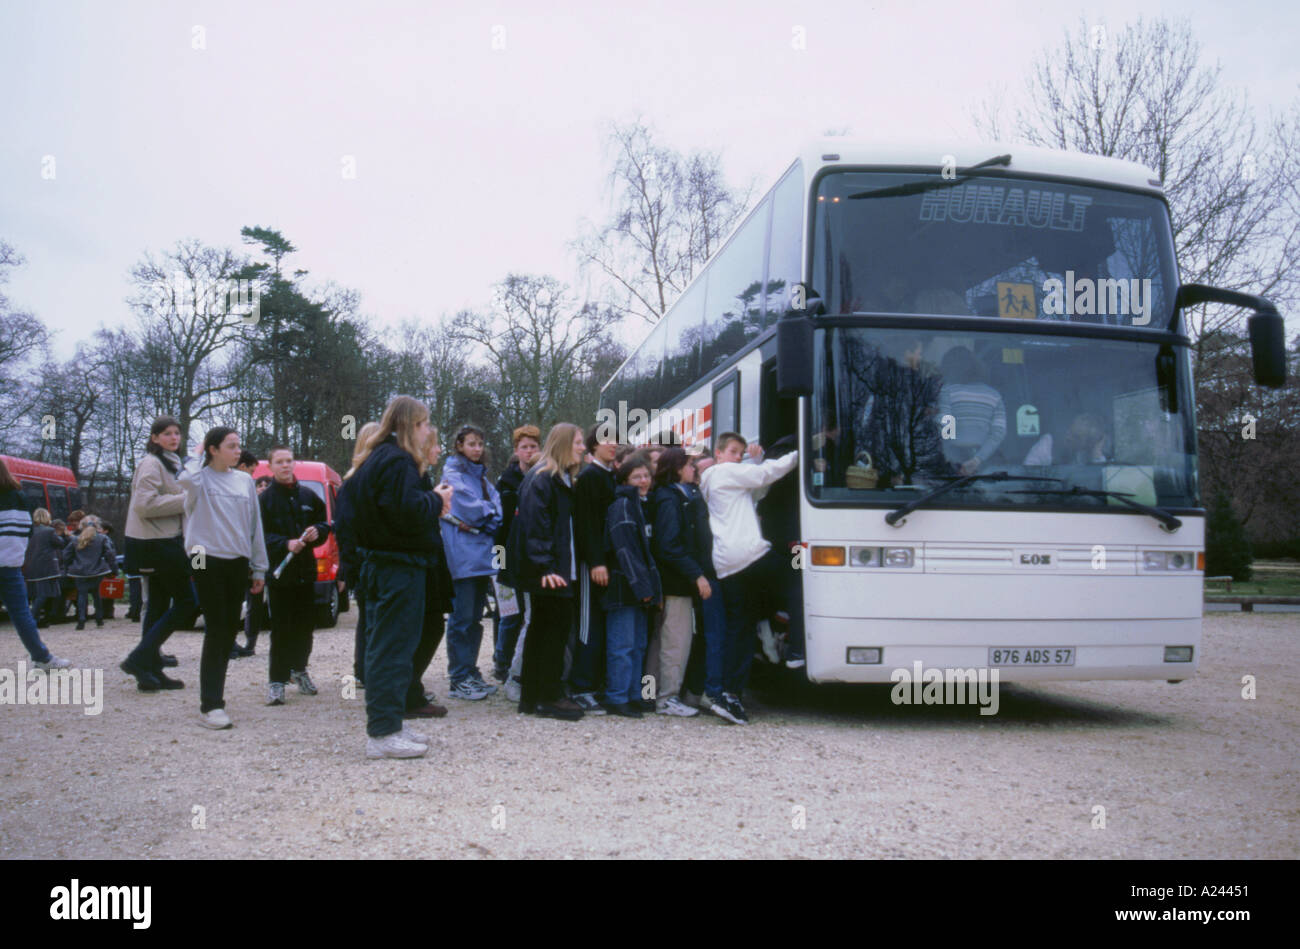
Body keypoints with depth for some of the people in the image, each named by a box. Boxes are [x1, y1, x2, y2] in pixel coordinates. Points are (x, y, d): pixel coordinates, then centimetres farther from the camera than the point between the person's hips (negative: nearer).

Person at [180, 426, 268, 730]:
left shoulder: (245, 481, 11)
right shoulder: (200, 479, -1)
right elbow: (184, 478, -26)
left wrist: (259, 568, 13)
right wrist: (199, 454, -7)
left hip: (238, 564, 5)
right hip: (209, 562, -5)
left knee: (229, 630, 10)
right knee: (216, 631, -9)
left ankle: (213, 691, 25)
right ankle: (210, 705, -6)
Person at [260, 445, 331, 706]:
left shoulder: (308, 495, 11)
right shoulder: (264, 499, -2)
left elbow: (324, 524, 17)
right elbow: (260, 535, -9)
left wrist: (317, 532, -5)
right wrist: (285, 544, -22)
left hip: (306, 570, 4)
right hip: (278, 571, -4)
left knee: (305, 624, 11)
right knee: (281, 628, -5)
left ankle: (298, 668, 29)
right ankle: (276, 679, 1)